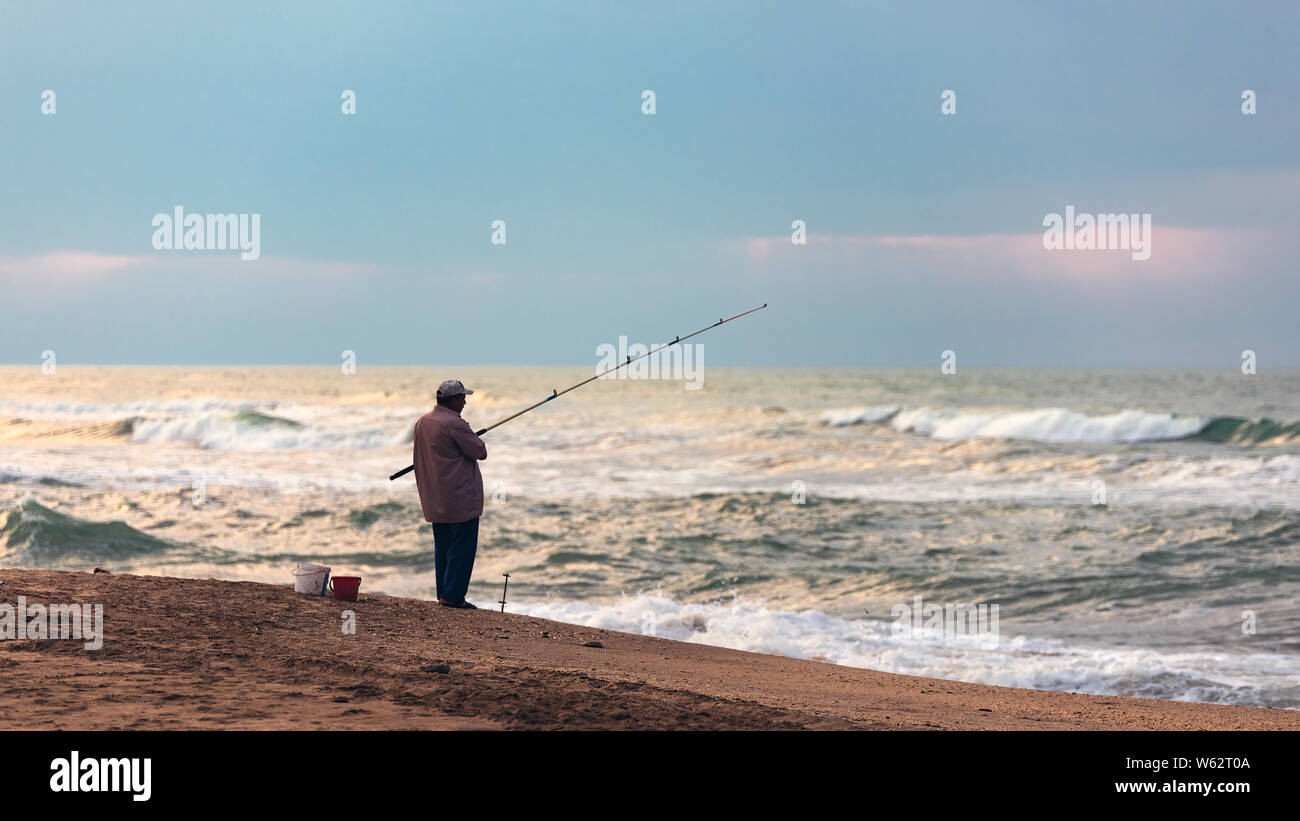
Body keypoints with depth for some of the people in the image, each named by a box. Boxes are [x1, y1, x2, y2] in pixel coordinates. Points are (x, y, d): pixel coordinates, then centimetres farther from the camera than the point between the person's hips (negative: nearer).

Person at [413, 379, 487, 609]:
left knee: (443, 547, 15)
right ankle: (452, 596, -7)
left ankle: (444, 595, 18)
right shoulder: (454, 424, -19)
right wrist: (475, 440, 6)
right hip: (461, 500, -9)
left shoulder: (422, 422, 9)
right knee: (462, 547, -4)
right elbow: (481, 452, -12)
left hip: (434, 501, 9)